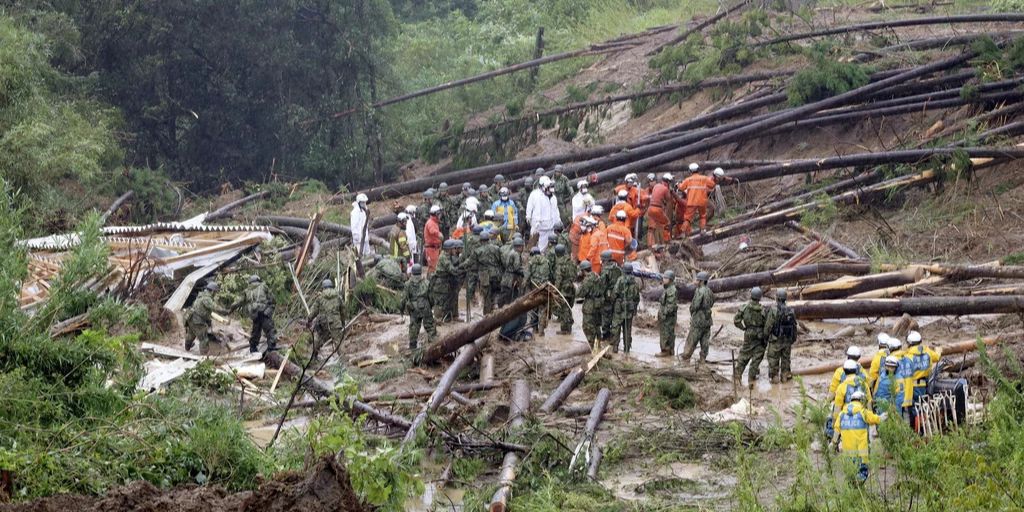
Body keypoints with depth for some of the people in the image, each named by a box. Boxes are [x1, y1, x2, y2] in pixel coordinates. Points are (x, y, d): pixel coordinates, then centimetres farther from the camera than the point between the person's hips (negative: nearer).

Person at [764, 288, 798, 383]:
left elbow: (768, 326, -13)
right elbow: (794, 326, 6)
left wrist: (766, 336, 2)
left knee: (773, 359, 6)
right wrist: (793, 339, 16)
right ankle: (785, 376, 17)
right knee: (785, 359, 14)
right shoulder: (790, 311, -1)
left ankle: (774, 377, 8)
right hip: (787, 340, 4)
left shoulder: (773, 310, -16)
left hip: (775, 340, -4)